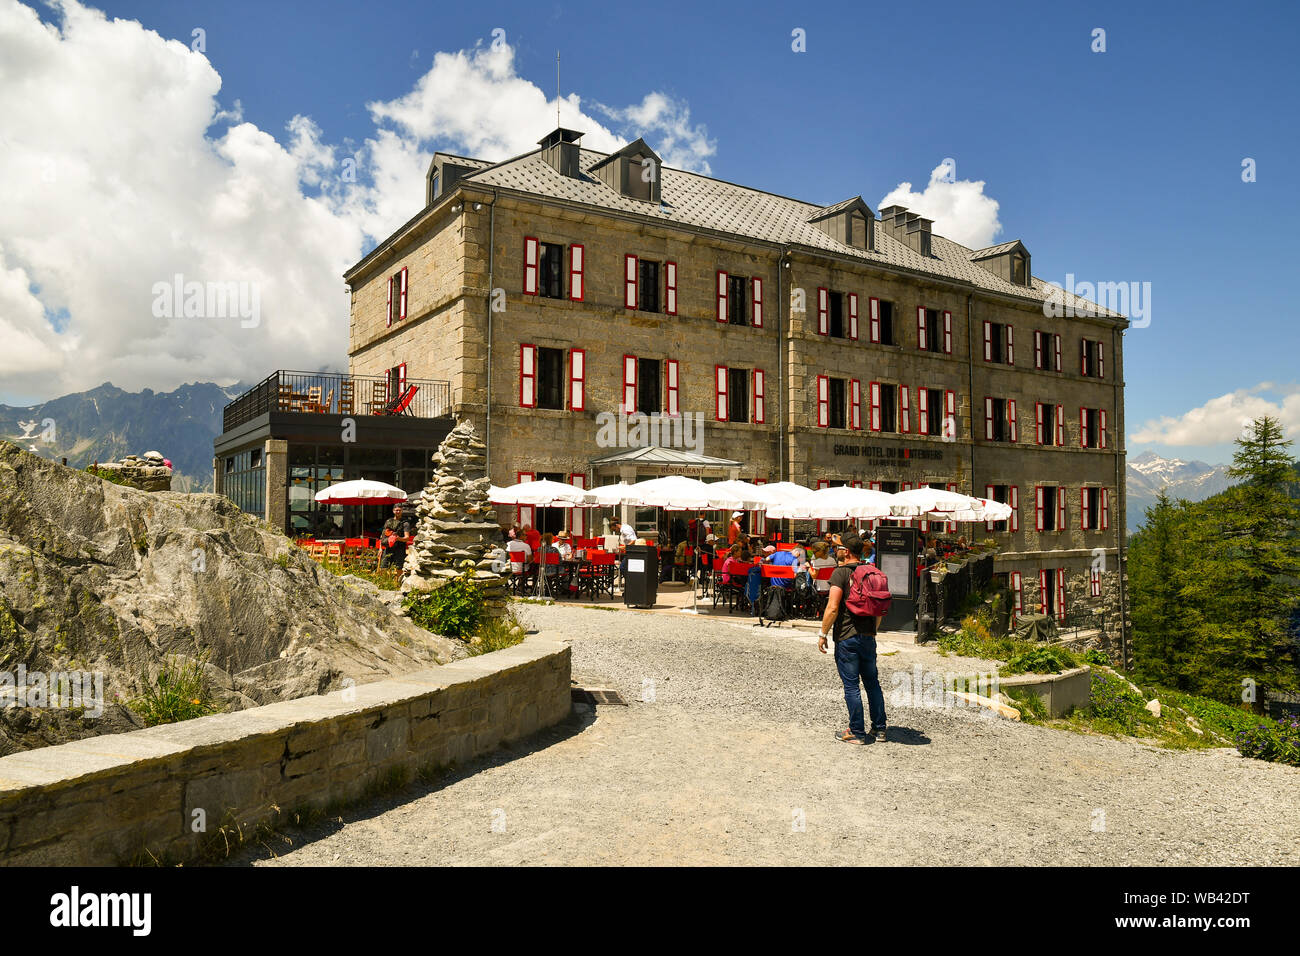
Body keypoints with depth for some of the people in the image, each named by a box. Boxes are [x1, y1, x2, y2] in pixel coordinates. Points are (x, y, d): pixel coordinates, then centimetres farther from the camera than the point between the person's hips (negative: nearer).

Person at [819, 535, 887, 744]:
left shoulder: (841, 573, -11)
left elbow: (832, 608, -17)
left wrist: (823, 634, -9)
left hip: (847, 636, -6)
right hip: (868, 636, 6)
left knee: (851, 685, 1)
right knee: (872, 682, 15)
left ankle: (857, 732, 5)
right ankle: (879, 729, 21)